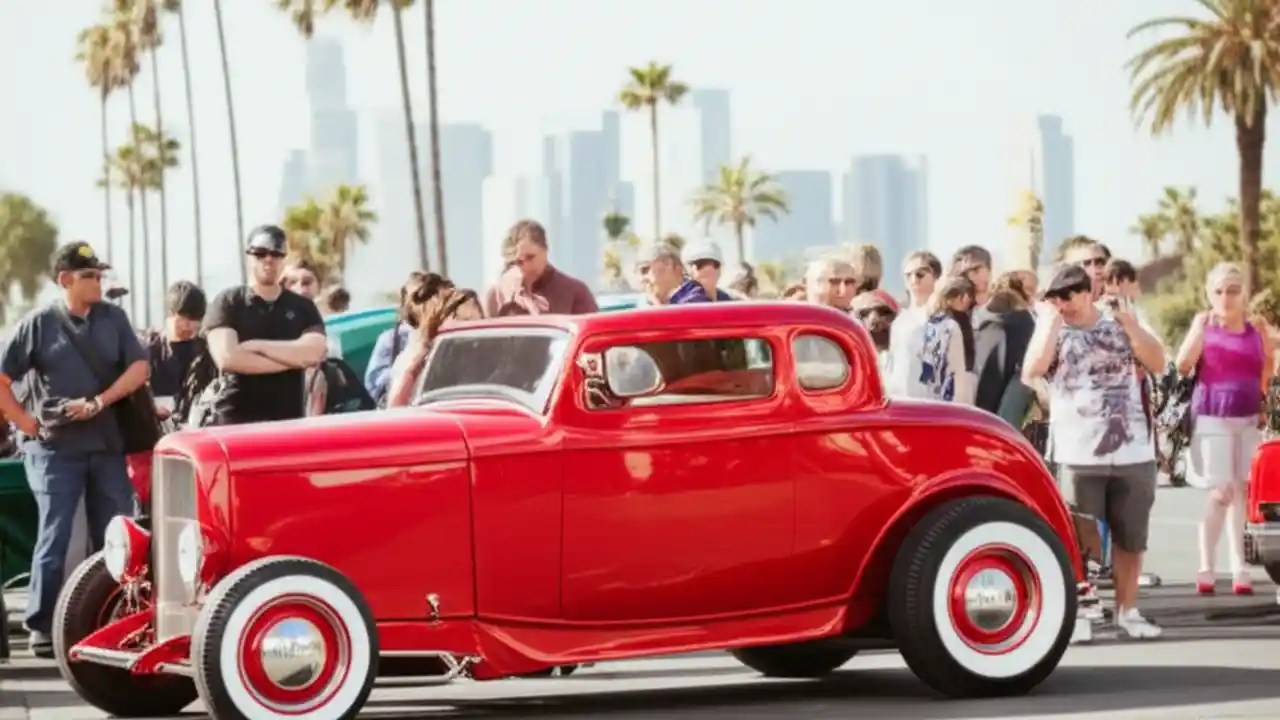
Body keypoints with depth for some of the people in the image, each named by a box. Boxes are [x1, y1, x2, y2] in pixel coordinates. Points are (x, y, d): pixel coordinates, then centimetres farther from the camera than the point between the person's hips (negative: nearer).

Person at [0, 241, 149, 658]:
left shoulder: (113, 318, 6)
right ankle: (42, 628, 0)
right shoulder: (39, 323, -3)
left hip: (107, 445, 4)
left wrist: (99, 402, -9)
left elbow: (139, 368, 2)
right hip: (55, 448, -4)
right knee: (54, 538, -4)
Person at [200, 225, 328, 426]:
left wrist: (257, 346, -9)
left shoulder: (303, 307, 12)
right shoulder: (228, 303, 4)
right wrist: (293, 359, -8)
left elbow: (313, 353, -6)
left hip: (288, 422, 2)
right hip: (234, 421, -2)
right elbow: (227, 358, -12)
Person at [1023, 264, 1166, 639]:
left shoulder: (1122, 322, 9)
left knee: (1131, 537, 8)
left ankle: (1127, 610, 18)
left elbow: (1157, 363, -1)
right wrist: (1051, 322, -12)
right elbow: (1032, 371, -13)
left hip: (1132, 452, 2)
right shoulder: (1052, 330, 4)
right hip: (1079, 455, -2)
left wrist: (1129, 325, -10)